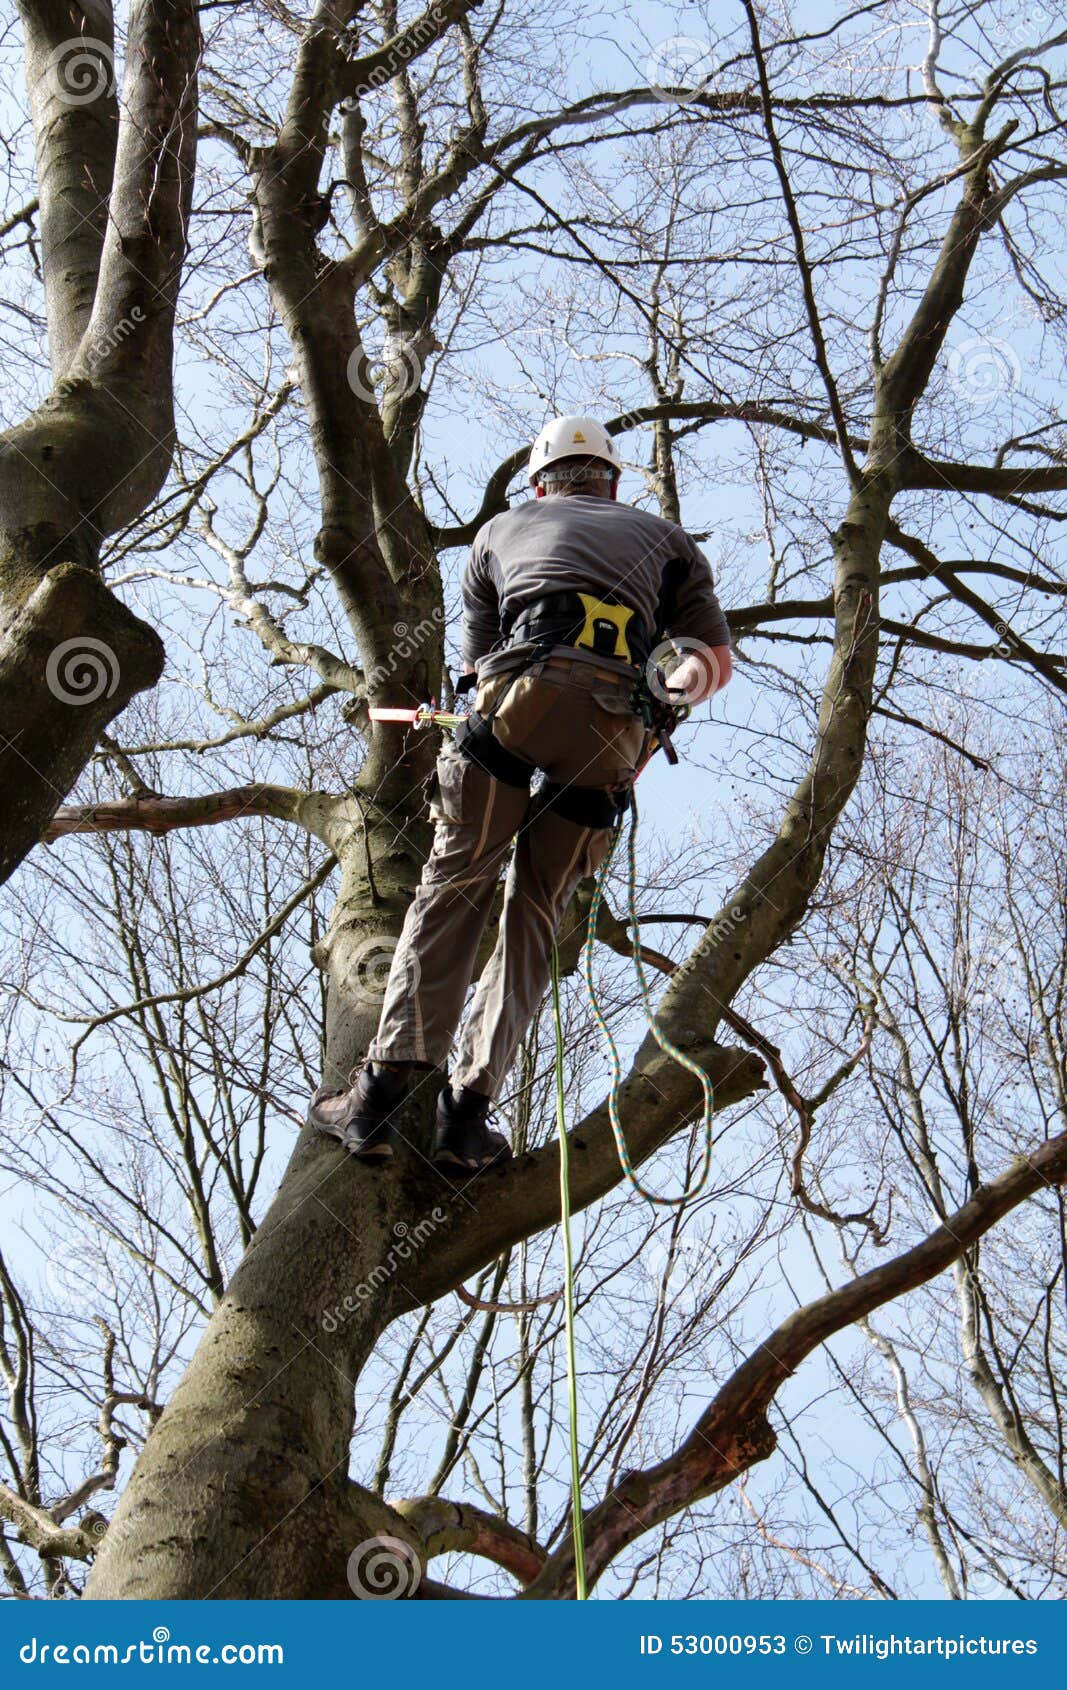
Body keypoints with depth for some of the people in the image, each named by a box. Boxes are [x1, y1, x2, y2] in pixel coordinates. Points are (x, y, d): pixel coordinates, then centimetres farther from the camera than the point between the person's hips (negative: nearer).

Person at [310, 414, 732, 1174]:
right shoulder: (664, 537, 31)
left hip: (519, 700, -1)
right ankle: (468, 1115, 2)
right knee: (536, 918, 8)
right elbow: (716, 661, 22)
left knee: (454, 890, 5)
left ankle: (386, 1088, -6)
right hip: (613, 734, 1)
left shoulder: (503, 529, 31)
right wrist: (664, 695, 40)